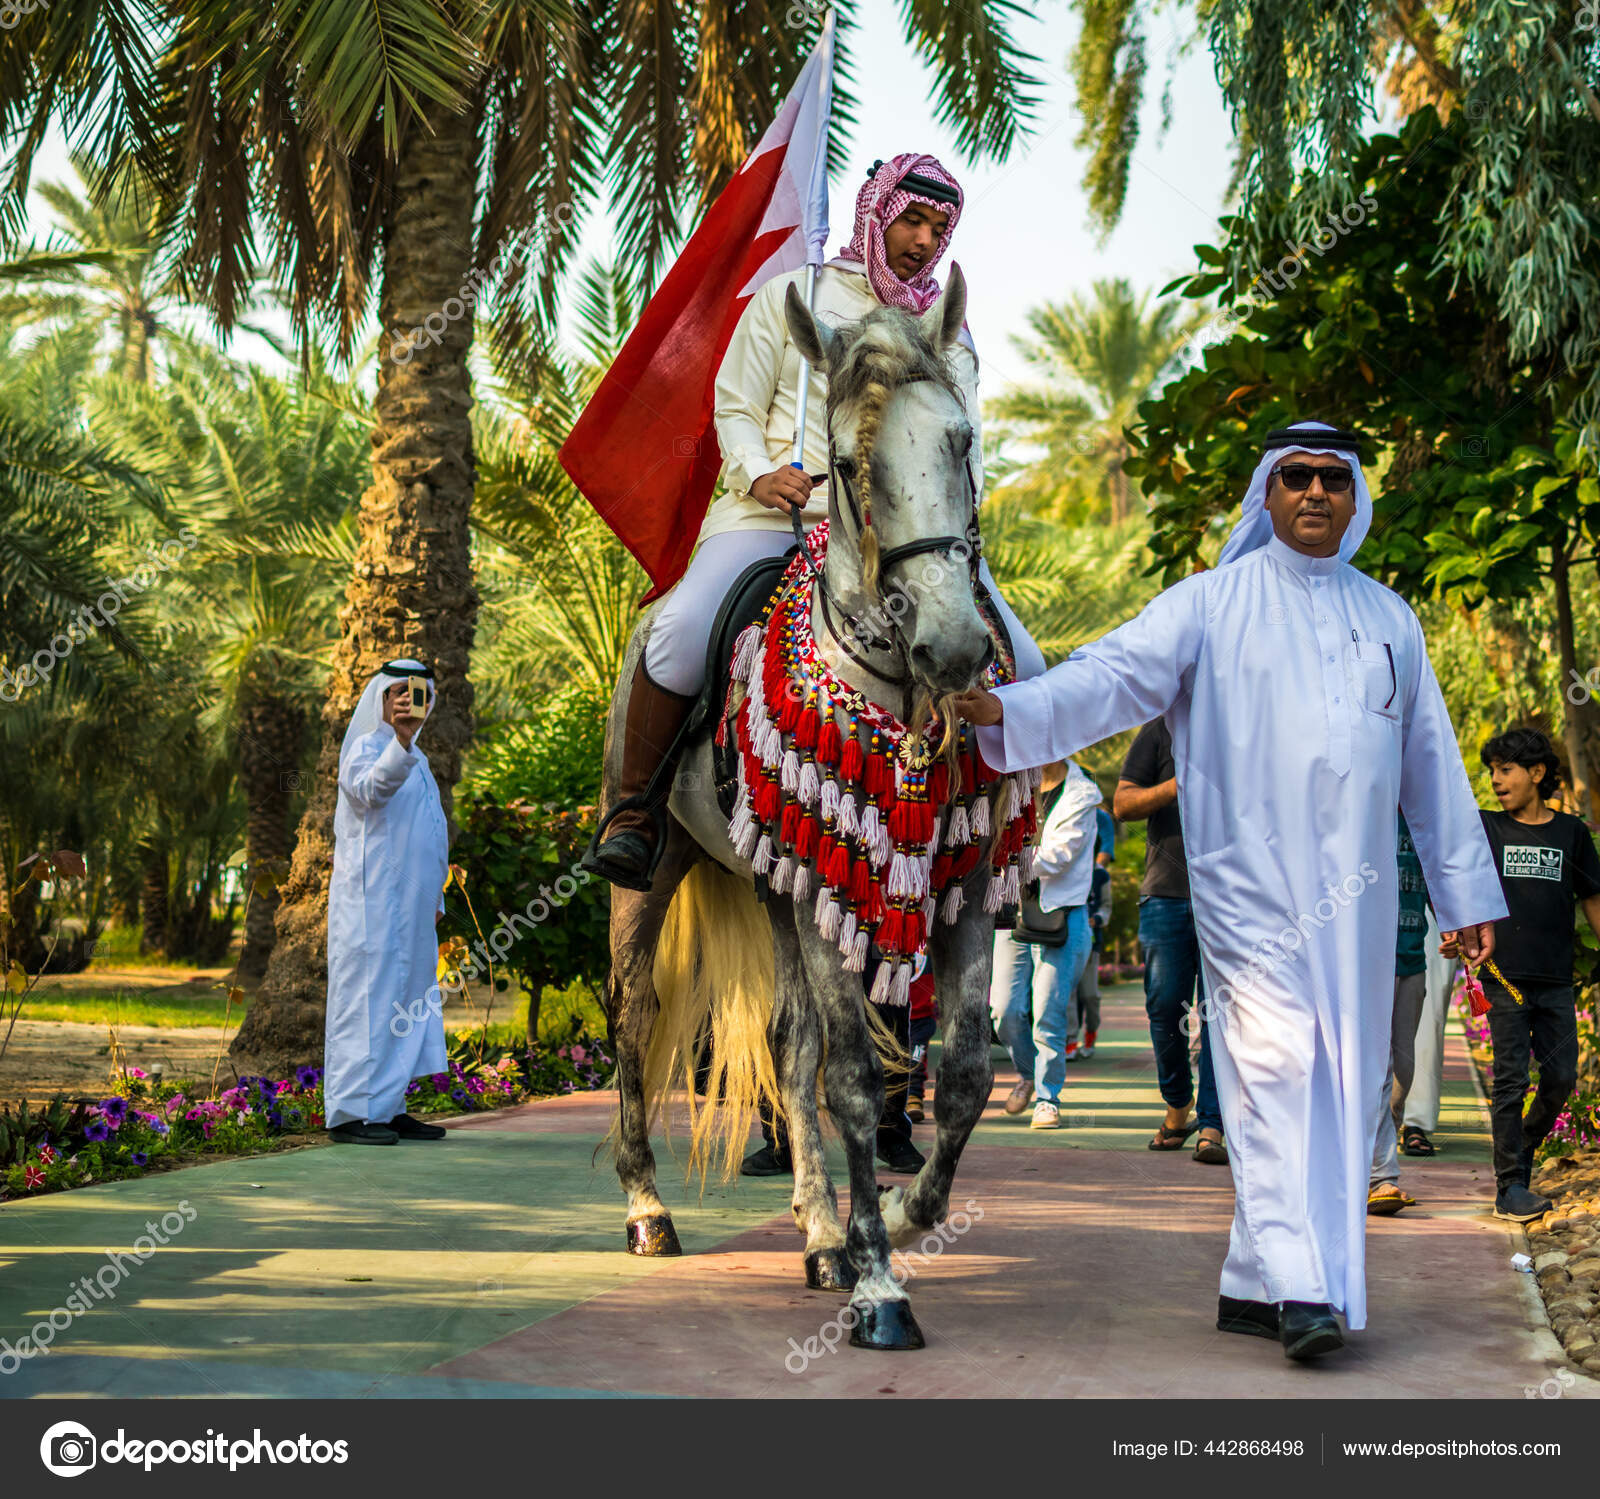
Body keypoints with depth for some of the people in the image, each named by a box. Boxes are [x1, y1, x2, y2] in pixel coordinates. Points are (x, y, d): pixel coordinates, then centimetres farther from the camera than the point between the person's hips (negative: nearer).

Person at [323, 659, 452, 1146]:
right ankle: (349, 1111, -9)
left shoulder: (417, 759, 22)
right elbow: (370, 787, -29)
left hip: (410, 903, 9)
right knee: (368, 994, -11)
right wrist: (401, 740, -45)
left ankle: (386, 1107, 13)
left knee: (405, 1001, 8)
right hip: (371, 898, -9)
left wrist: (434, 899, 22)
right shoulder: (366, 746, -5)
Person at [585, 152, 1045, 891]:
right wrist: (759, 474, -11)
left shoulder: (951, 330, 21)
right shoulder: (790, 296, 12)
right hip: (779, 511, -3)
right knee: (684, 630, -30)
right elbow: (736, 408, 10)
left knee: (1021, 670, -12)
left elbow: (965, 444, 21)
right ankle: (634, 811, -11)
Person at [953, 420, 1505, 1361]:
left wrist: (1469, 892, 20)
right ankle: (1297, 1284, -13)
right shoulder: (1211, 604, 3)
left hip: (1358, 891, 5)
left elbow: (1432, 764, 21)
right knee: (1276, 1070, -14)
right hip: (1250, 883, -5)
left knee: (1342, 1085, 3)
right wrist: (1011, 709, -28)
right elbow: (1117, 673, -10)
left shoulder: (1388, 618, 17)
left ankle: (1256, 1285, 12)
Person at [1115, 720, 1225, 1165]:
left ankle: (1211, 1124, -4)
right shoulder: (1161, 730, 7)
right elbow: (1122, 803, 2)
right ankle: (1178, 1104, 25)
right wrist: (1180, 784, -12)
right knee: (1165, 1006, 4)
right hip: (1167, 892, 0)